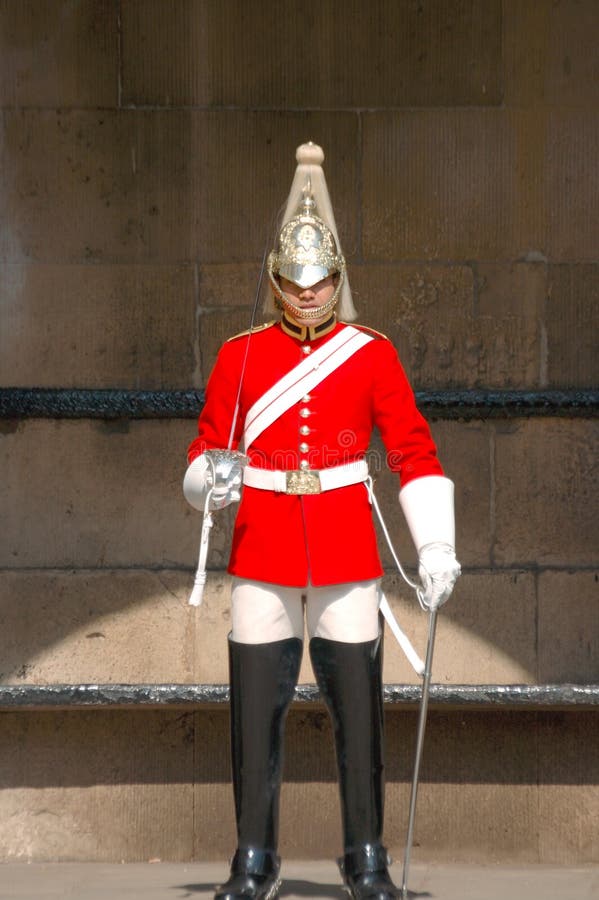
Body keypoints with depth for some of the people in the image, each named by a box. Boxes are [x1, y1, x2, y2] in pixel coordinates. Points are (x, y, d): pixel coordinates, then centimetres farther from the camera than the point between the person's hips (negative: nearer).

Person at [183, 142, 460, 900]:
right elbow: (207, 452, 8)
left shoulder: (372, 354, 3)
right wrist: (211, 477, -16)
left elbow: (414, 453, 0)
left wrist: (436, 548, -10)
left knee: (357, 707, 0)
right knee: (256, 710, 0)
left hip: (348, 554, -1)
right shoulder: (239, 355, 5)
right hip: (262, 553, 1)